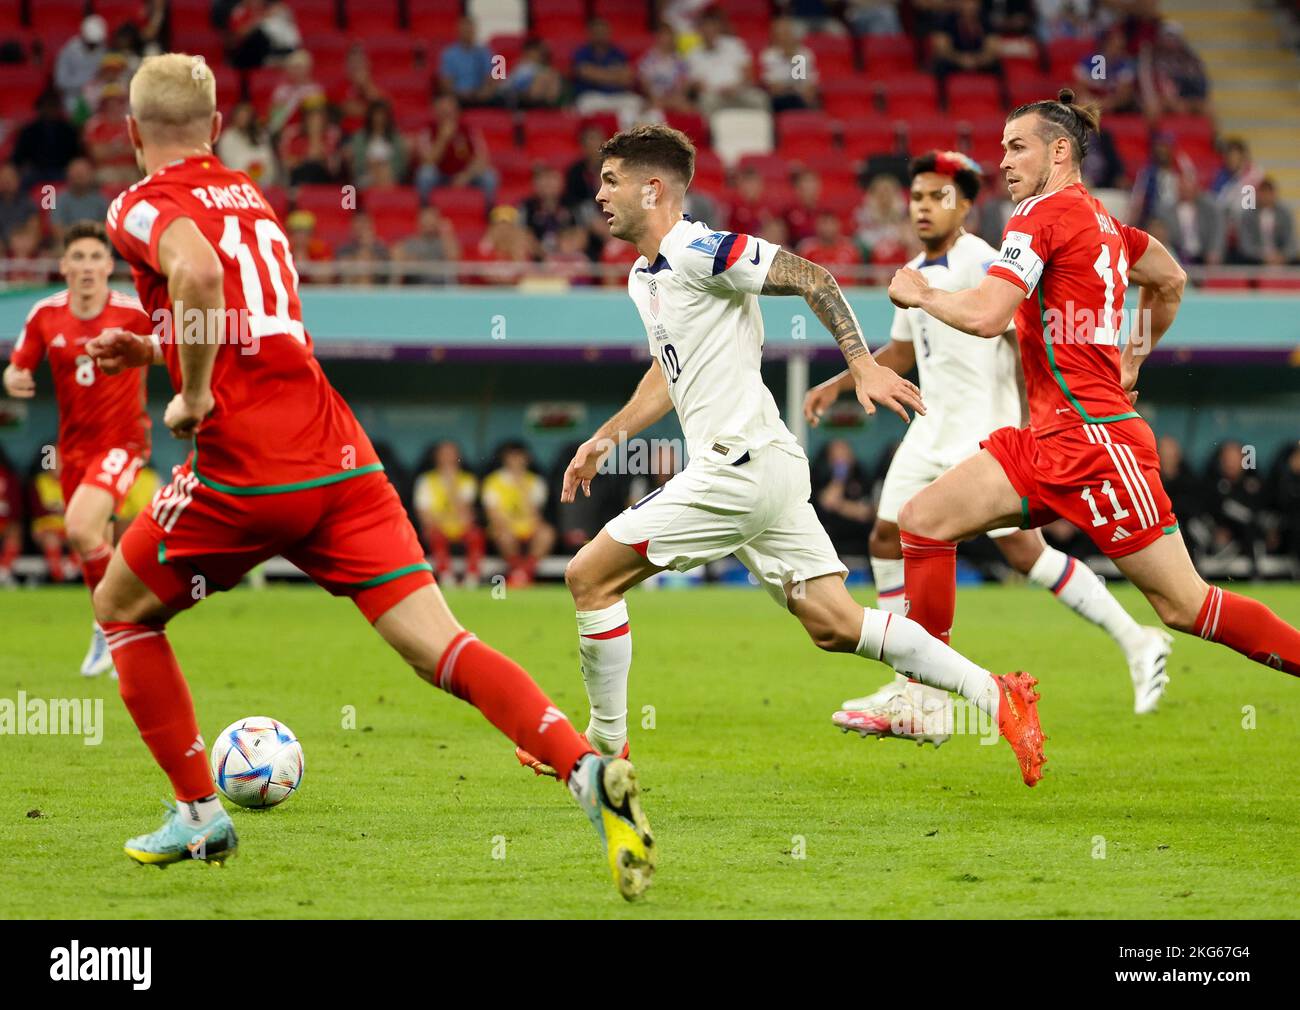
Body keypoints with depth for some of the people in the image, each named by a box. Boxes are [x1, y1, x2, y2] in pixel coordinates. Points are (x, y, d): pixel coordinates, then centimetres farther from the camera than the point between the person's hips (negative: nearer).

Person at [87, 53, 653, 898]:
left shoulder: (144, 206, 1)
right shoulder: (253, 200, 23)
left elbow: (199, 272, -24)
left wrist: (193, 395, -14)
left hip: (246, 471, -5)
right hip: (340, 457, 5)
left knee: (123, 610, 21)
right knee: (439, 647, -6)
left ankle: (199, 817, 20)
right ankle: (589, 771, -29)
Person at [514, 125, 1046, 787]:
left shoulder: (698, 252, -12)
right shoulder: (643, 278, 18)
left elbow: (812, 280, -14)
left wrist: (864, 367, -20)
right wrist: (607, 439, 27)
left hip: (740, 467, -9)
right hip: (767, 470, 9)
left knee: (589, 576, -3)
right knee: (835, 625, 5)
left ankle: (605, 746, 7)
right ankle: (994, 695, 0)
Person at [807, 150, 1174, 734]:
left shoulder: (982, 265, -13)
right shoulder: (914, 275, 13)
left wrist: (1030, 430, -24)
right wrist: (838, 386, 21)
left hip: (986, 436, -9)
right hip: (933, 432, 9)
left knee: (1024, 551, -12)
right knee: (887, 543, 3)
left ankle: (1135, 642, 0)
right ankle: (916, 694, 8)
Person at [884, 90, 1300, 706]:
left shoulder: (1042, 215, -11)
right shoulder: (1099, 219, 16)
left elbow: (985, 315, -20)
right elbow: (1170, 280, 31)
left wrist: (920, 293, -3)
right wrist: (1132, 358, 34)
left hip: (1093, 436, -10)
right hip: (1049, 440, 10)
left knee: (1185, 606, -8)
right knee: (924, 521, 5)